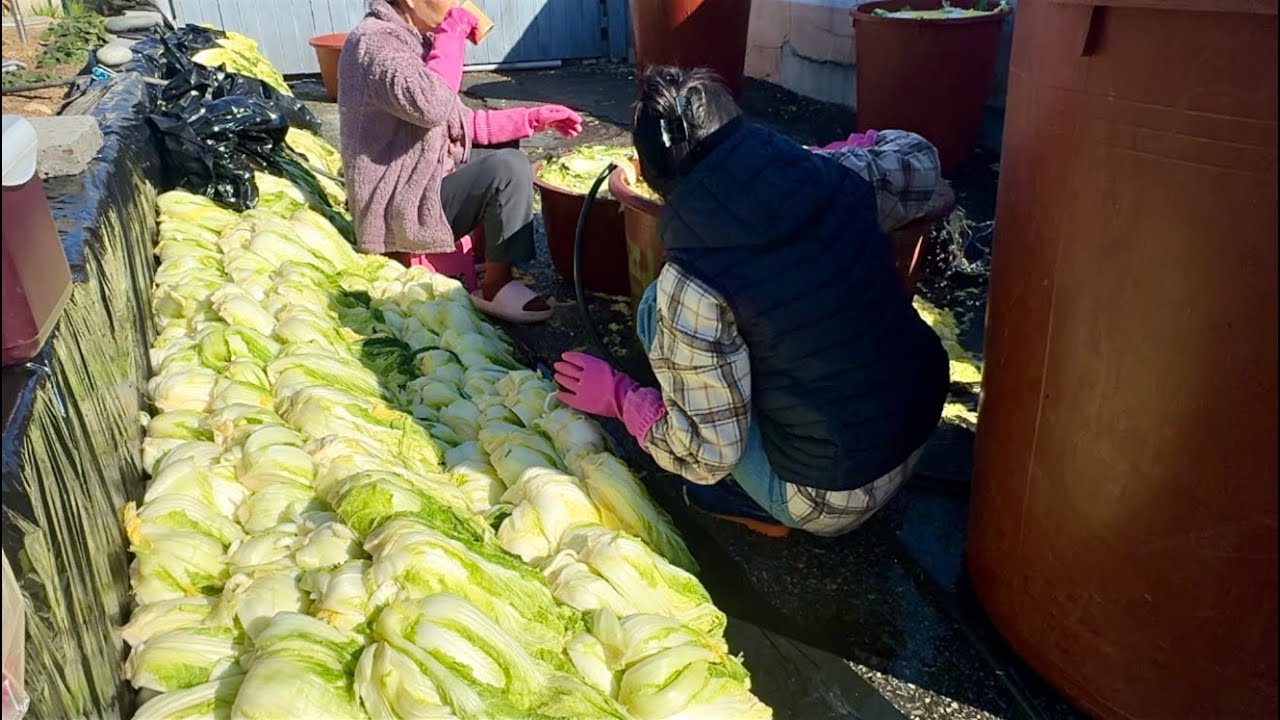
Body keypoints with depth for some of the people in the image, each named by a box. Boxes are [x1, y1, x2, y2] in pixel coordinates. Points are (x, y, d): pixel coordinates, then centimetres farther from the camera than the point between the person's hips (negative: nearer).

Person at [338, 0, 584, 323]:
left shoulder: (416, 38, 10)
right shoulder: (374, 42, -18)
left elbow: (461, 125, 12)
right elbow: (431, 105, -37)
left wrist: (532, 118, 5)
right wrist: (452, 35, -22)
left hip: (423, 184, 10)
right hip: (402, 208, -10)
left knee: (504, 150, 19)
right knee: (509, 168, -23)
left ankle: (484, 250, 11)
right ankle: (496, 287, -11)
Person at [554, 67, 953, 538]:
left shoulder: (693, 281, -23)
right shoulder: (836, 174, -9)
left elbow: (709, 452, -16)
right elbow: (919, 158, 15)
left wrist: (617, 395, 0)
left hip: (835, 502, -6)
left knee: (657, 311, 0)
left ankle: (751, 501, 10)